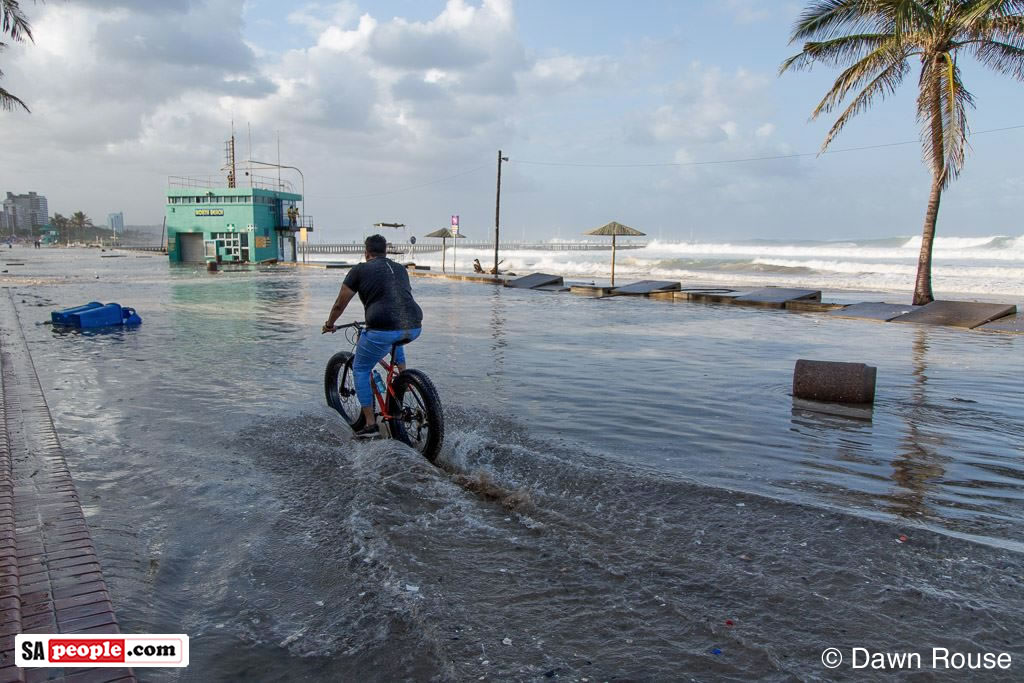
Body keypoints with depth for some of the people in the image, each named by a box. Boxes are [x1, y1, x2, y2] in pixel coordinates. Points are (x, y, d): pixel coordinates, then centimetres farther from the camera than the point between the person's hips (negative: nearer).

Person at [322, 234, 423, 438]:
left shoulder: (360, 270, 9)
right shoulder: (400, 269, 23)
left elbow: (339, 304, 15)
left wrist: (329, 324, 34)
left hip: (384, 329, -5)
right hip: (414, 328, 5)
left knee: (360, 369, 16)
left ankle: (370, 424, 15)